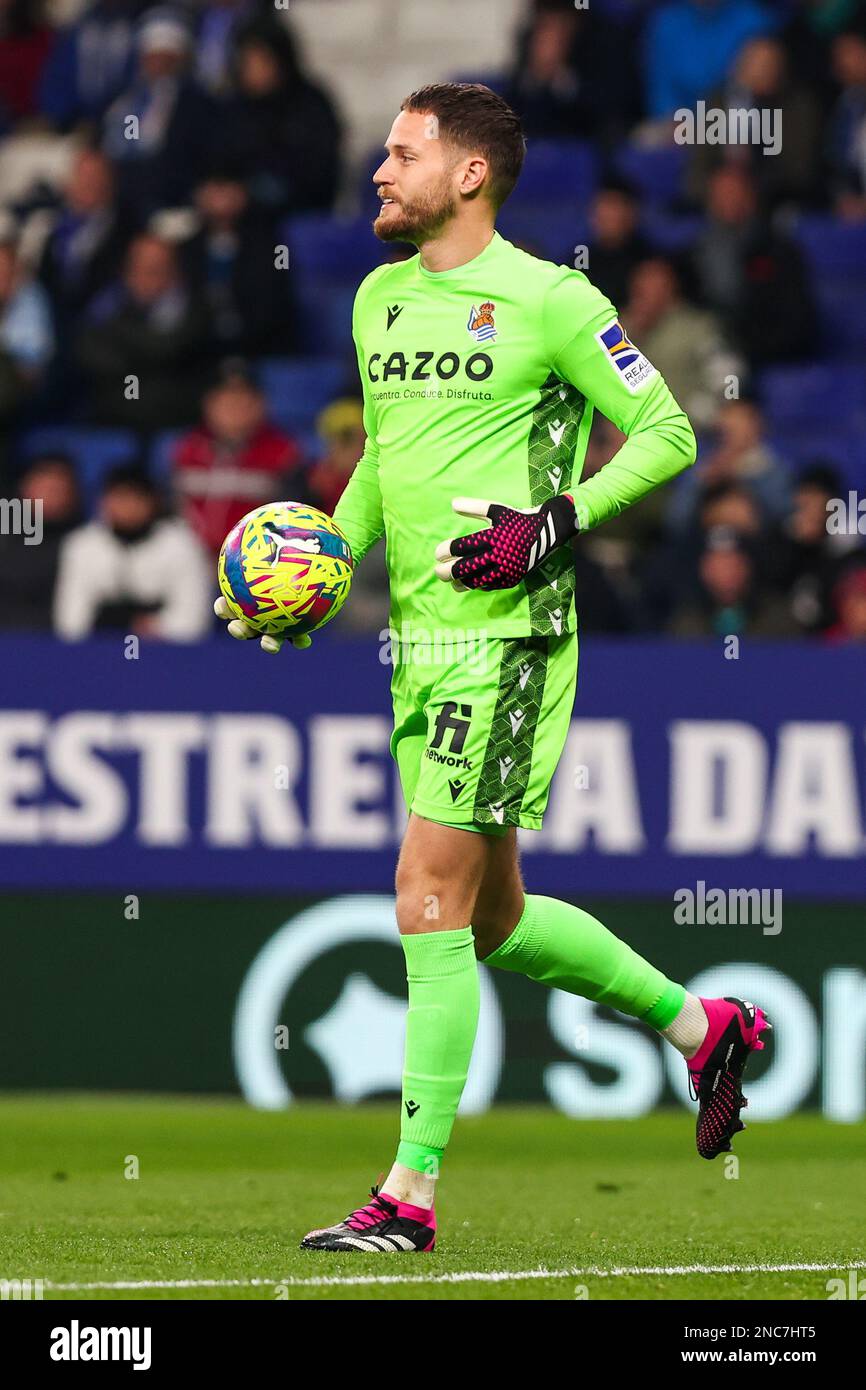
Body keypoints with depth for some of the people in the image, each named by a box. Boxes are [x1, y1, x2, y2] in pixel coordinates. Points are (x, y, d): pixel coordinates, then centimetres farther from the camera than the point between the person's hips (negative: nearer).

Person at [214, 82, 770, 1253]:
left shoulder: (550, 301, -9)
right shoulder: (380, 299, 14)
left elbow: (666, 434, -5)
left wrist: (553, 523, -16)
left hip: (506, 641, -8)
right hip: (420, 643, 8)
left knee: (430, 902, -11)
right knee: (493, 917, 15)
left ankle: (412, 1193, -7)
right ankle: (702, 1027, 34)